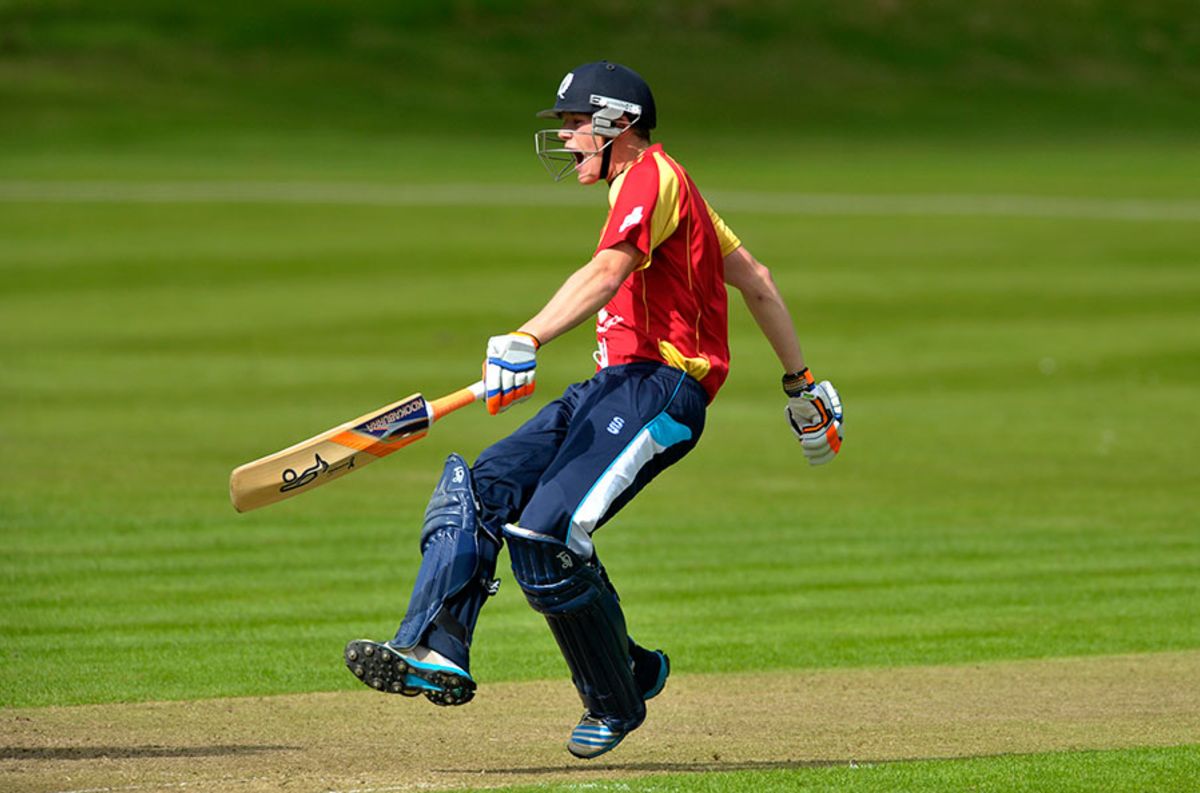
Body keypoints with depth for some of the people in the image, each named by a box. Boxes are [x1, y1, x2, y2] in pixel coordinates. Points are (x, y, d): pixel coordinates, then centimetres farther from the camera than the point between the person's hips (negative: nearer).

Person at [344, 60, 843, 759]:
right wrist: (801, 383, 33)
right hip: (615, 387, 11)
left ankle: (619, 698, -4)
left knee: (546, 536, -21)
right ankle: (436, 654, -14)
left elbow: (606, 274, -25)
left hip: (659, 387, -11)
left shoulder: (653, 176, -7)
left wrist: (526, 342, -39)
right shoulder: (651, 185, 25)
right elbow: (755, 278, 29)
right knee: (477, 491, -4)